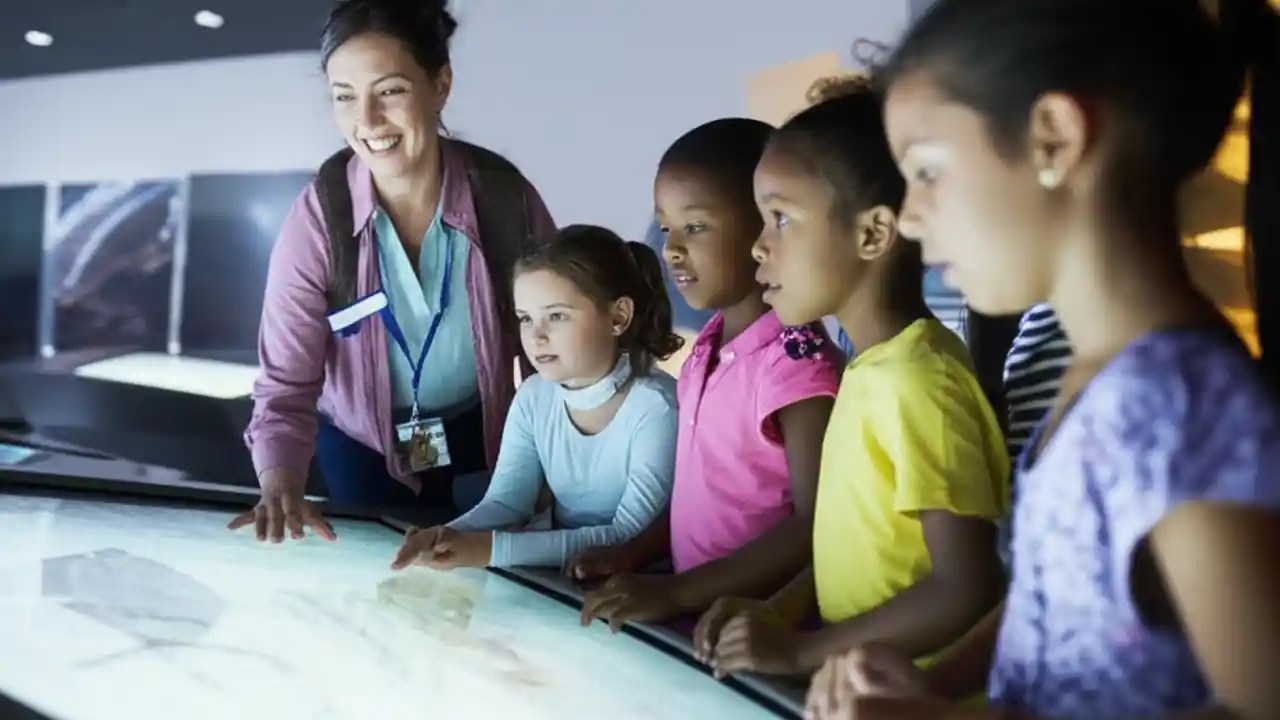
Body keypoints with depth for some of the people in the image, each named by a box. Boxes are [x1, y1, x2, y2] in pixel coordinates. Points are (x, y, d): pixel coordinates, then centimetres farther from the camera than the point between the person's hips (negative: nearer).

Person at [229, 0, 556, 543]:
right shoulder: (316, 219, -22)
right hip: (364, 447, 0)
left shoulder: (504, 195, -21)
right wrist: (280, 487, -41)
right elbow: (287, 382, -23)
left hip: (486, 439, 1)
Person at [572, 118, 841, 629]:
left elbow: (815, 526, -20)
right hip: (697, 613, 6)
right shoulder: (708, 348, 6)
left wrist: (676, 592, -20)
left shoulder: (796, 358, -18)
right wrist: (634, 554, 6)